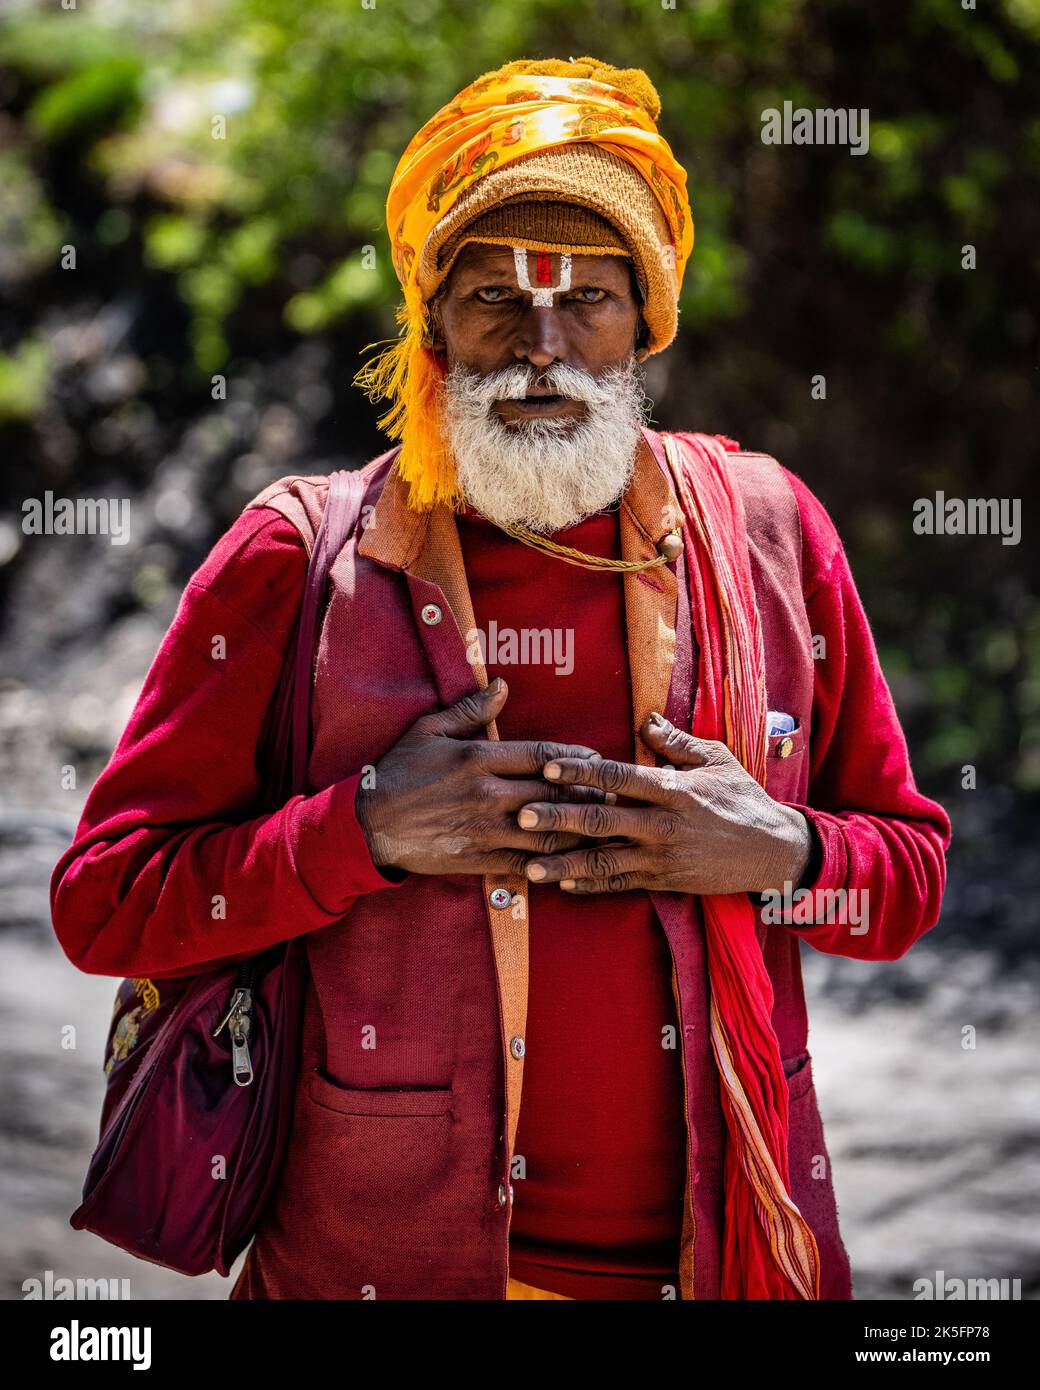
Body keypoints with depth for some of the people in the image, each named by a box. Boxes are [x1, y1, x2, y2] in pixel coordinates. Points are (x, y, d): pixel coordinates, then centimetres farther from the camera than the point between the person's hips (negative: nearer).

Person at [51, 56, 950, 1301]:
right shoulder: (299, 557, -5)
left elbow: (913, 874, 8)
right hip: (386, 1258, -2)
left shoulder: (767, 530, 2)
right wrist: (368, 831, -19)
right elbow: (100, 905, -6)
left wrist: (782, 854, -13)